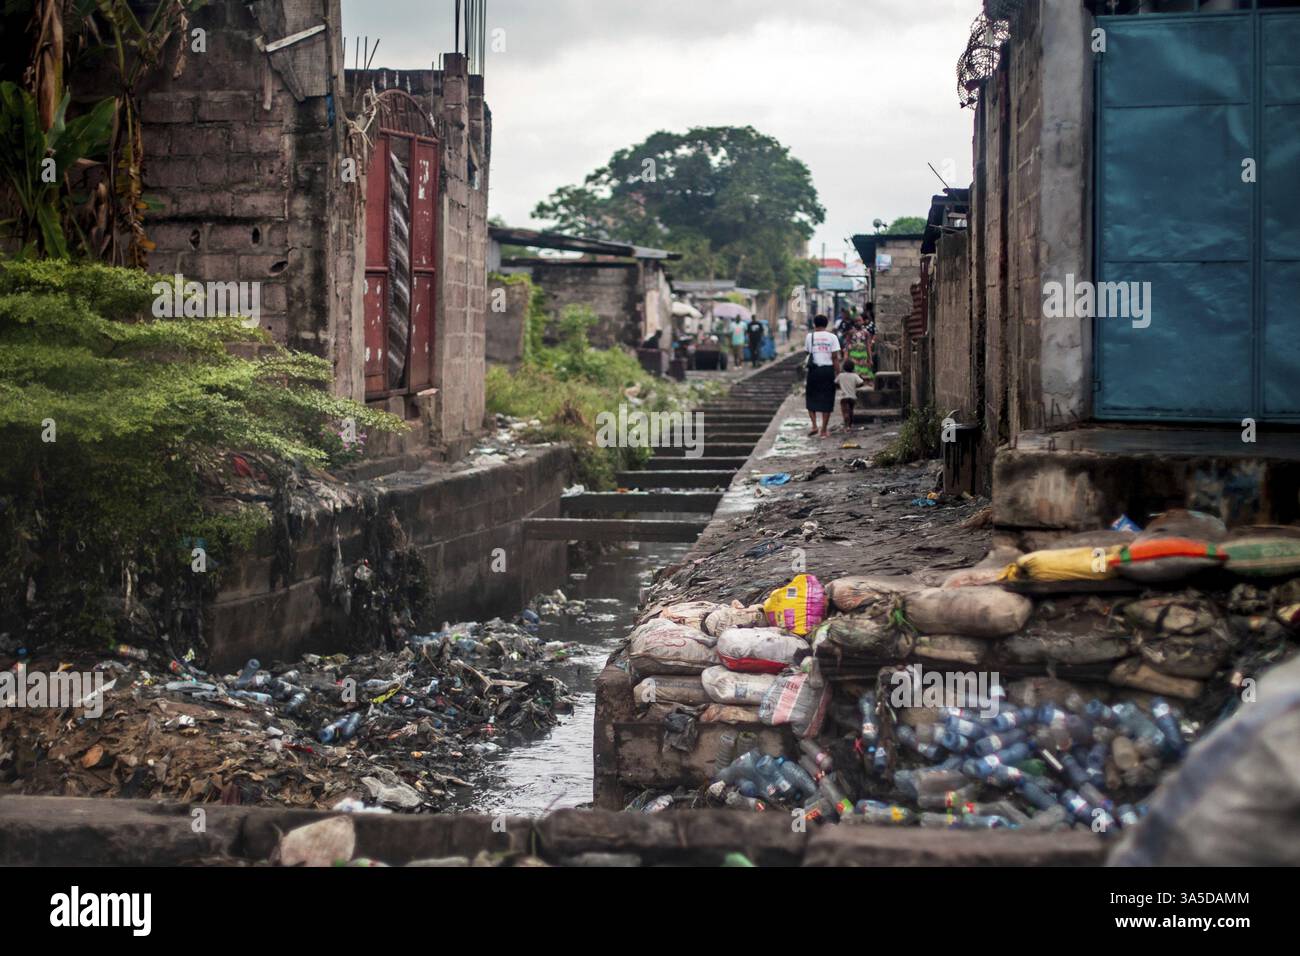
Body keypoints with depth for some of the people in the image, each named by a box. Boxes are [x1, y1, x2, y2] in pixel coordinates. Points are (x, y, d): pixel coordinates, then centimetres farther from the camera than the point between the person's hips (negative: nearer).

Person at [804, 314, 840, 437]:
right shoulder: (832, 337, -2)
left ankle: (814, 425, -1)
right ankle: (824, 430, 9)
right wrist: (838, 374, -1)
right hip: (828, 369, 0)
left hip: (814, 369, 0)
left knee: (811, 398, 14)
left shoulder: (810, 336, 0)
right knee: (827, 399, 7)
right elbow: (835, 357, -5)